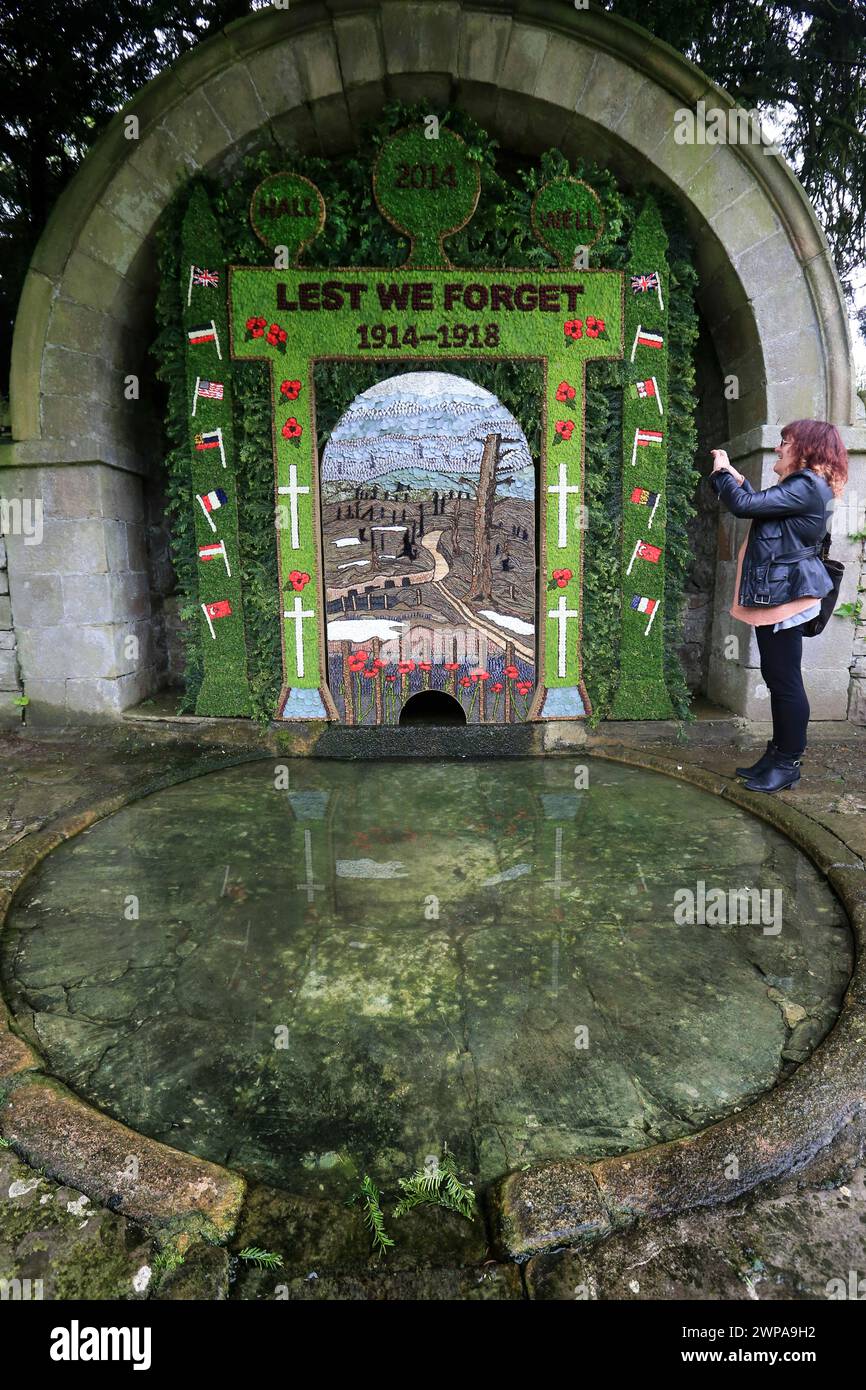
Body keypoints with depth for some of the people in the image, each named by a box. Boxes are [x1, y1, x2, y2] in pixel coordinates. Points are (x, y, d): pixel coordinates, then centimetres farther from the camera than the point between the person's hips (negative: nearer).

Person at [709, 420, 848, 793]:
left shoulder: (806, 487, -15)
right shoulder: (800, 487, 18)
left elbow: (745, 505, -19)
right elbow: (758, 504, 25)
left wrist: (723, 472, -3)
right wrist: (734, 476, 18)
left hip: (785, 594, -11)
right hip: (774, 594, 11)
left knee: (785, 679, -4)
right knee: (777, 678, 14)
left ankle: (788, 764, 5)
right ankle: (778, 755, 23)